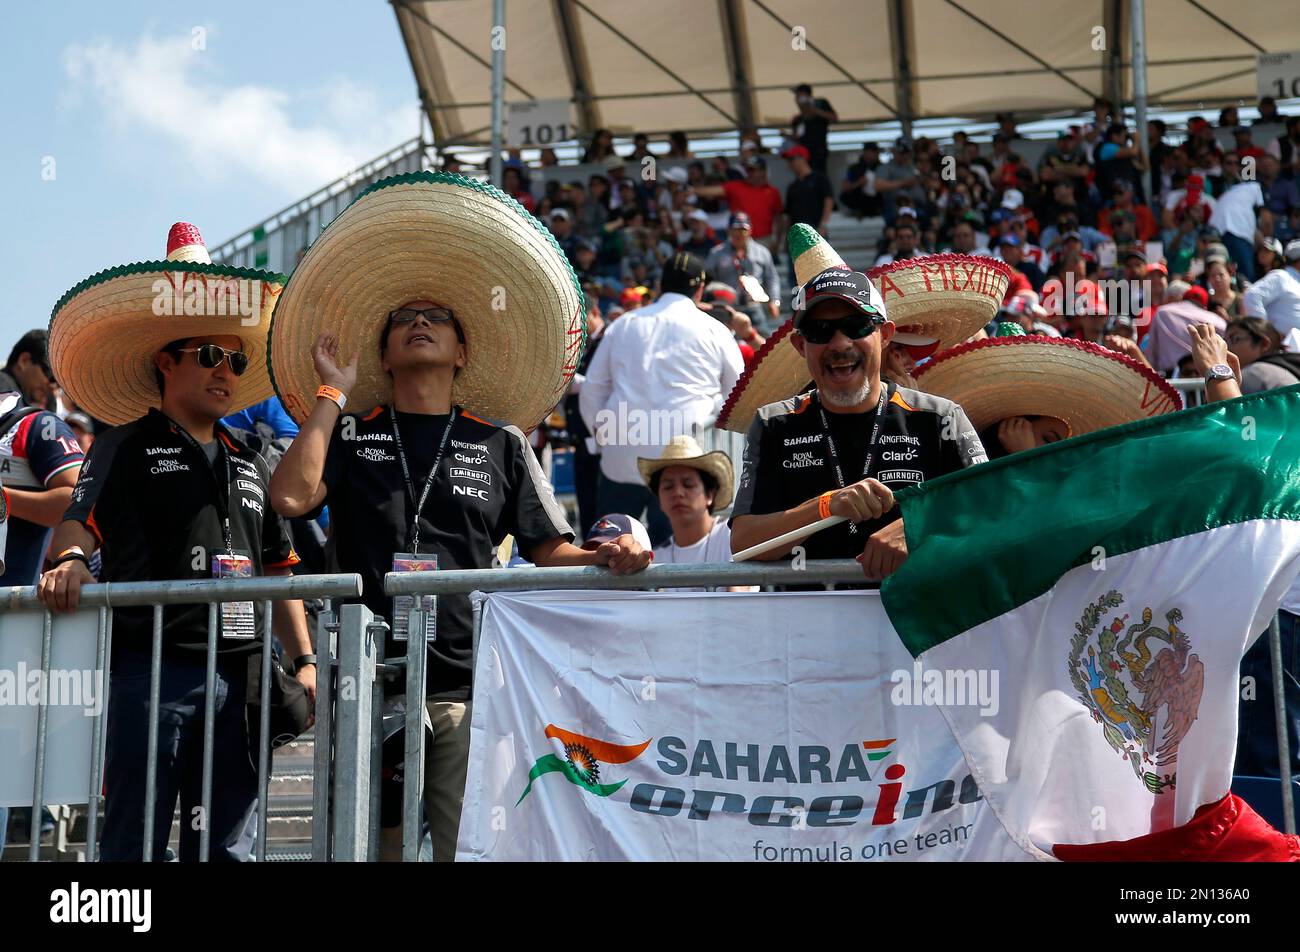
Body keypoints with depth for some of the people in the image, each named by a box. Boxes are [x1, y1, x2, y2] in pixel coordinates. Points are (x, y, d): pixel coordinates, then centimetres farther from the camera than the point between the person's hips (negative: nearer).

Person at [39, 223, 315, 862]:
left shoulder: (249, 466, 21)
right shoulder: (127, 447, 6)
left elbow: (277, 571, 21)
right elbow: (77, 522, -8)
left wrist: (302, 659, 13)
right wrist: (68, 560, -30)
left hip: (236, 675, 5)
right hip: (150, 668, -5)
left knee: (227, 847, 8)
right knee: (135, 842, -3)